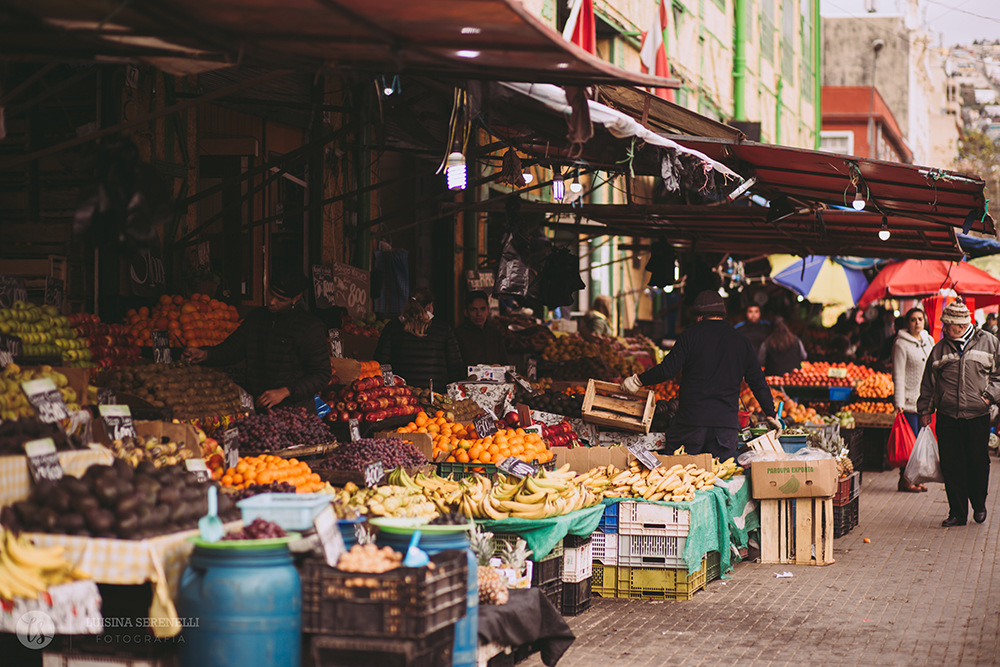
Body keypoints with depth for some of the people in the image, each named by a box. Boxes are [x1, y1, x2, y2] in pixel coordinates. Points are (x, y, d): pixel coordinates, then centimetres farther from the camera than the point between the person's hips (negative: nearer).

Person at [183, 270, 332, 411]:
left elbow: (321, 374, -6)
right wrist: (204, 355, 1)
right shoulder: (256, 317, 15)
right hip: (256, 408, 5)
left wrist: (285, 392, -17)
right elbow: (232, 348, 22)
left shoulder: (310, 327, -4)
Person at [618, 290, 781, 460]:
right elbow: (758, 382, 13)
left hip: (691, 419, -3)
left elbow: (667, 370, -7)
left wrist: (639, 380, 7)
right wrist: (771, 415, 24)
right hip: (726, 423, 3)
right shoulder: (742, 342, 10)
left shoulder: (691, 336, -1)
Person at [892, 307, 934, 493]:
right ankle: (905, 479, 2)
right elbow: (898, 375, -11)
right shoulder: (901, 344, -8)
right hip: (909, 399, -7)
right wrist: (899, 403, -16)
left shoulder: (929, 340, 13)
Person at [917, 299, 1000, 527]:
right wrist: (925, 410, 12)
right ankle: (957, 512, 7)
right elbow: (928, 383, 15)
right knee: (951, 466, -1)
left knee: (978, 463, 3)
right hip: (947, 417, 2)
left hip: (978, 416, -2)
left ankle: (979, 505, 26)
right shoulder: (940, 349, 9)